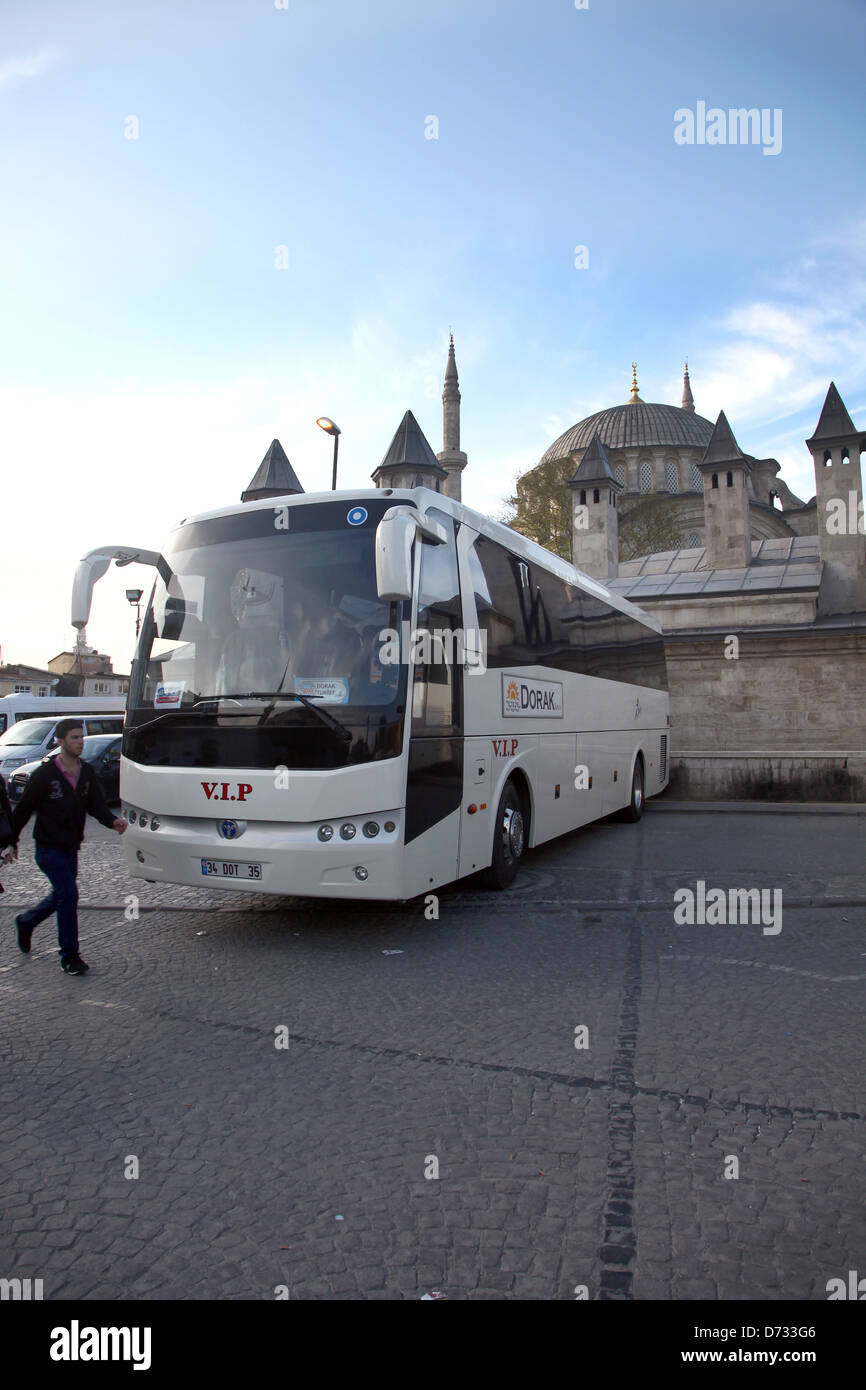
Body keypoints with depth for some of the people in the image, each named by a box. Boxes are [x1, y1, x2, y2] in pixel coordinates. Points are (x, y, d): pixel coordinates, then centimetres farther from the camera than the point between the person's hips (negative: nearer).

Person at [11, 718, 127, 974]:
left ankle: (25, 921, 48)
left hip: (71, 848, 6)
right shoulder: (45, 774, -13)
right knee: (69, 894, -15)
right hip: (48, 847, -6)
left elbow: (96, 806, 1)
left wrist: (113, 821, -19)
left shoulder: (87, 772, 3)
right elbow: (23, 810, -5)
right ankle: (69, 956, -3)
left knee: (61, 896, 19)